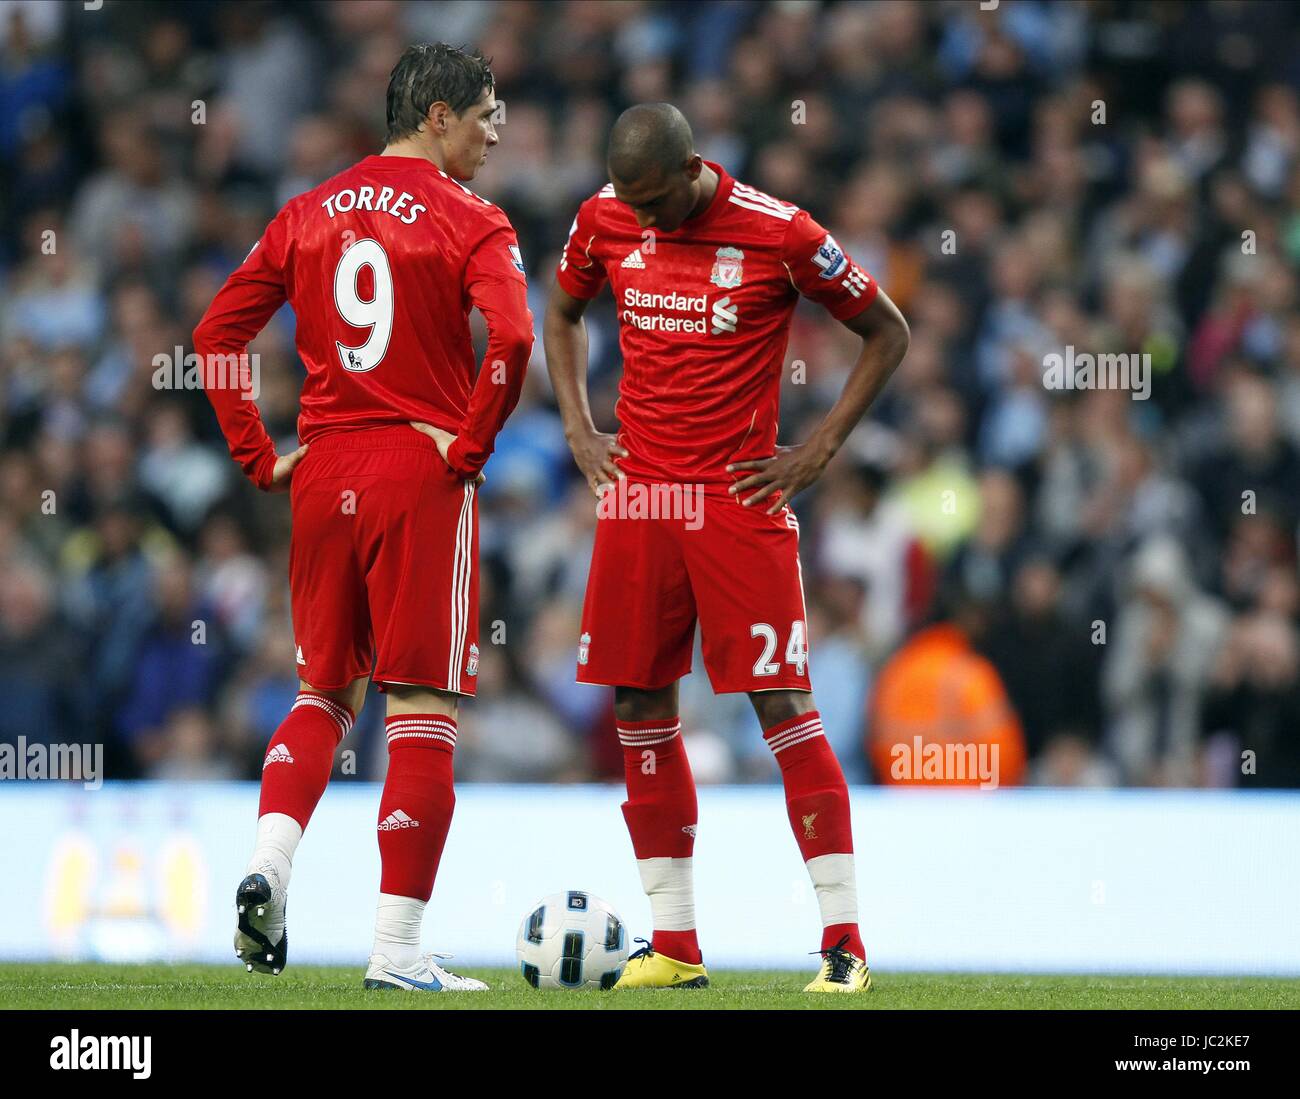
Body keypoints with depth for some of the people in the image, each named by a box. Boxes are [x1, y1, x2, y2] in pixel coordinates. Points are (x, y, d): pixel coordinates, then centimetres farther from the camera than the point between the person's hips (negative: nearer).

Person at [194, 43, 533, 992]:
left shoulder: (308, 216, 10)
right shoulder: (468, 222, -6)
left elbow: (216, 333, 9)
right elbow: (512, 340, -22)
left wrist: (259, 458, 11)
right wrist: (470, 447, -10)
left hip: (323, 477, 5)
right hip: (422, 480, -5)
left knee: (325, 691, 20)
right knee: (423, 710, 0)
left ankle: (267, 866, -3)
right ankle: (398, 953, -3)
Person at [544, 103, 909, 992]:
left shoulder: (780, 235, -10)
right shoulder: (605, 221, 2)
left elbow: (888, 333, 1)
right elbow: (563, 314, 23)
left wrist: (818, 453, -4)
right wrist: (580, 431, 11)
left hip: (741, 499, -4)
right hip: (639, 496, 4)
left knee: (784, 707, -8)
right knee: (640, 709, 4)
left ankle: (844, 940, -6)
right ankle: (675, 945, 12)